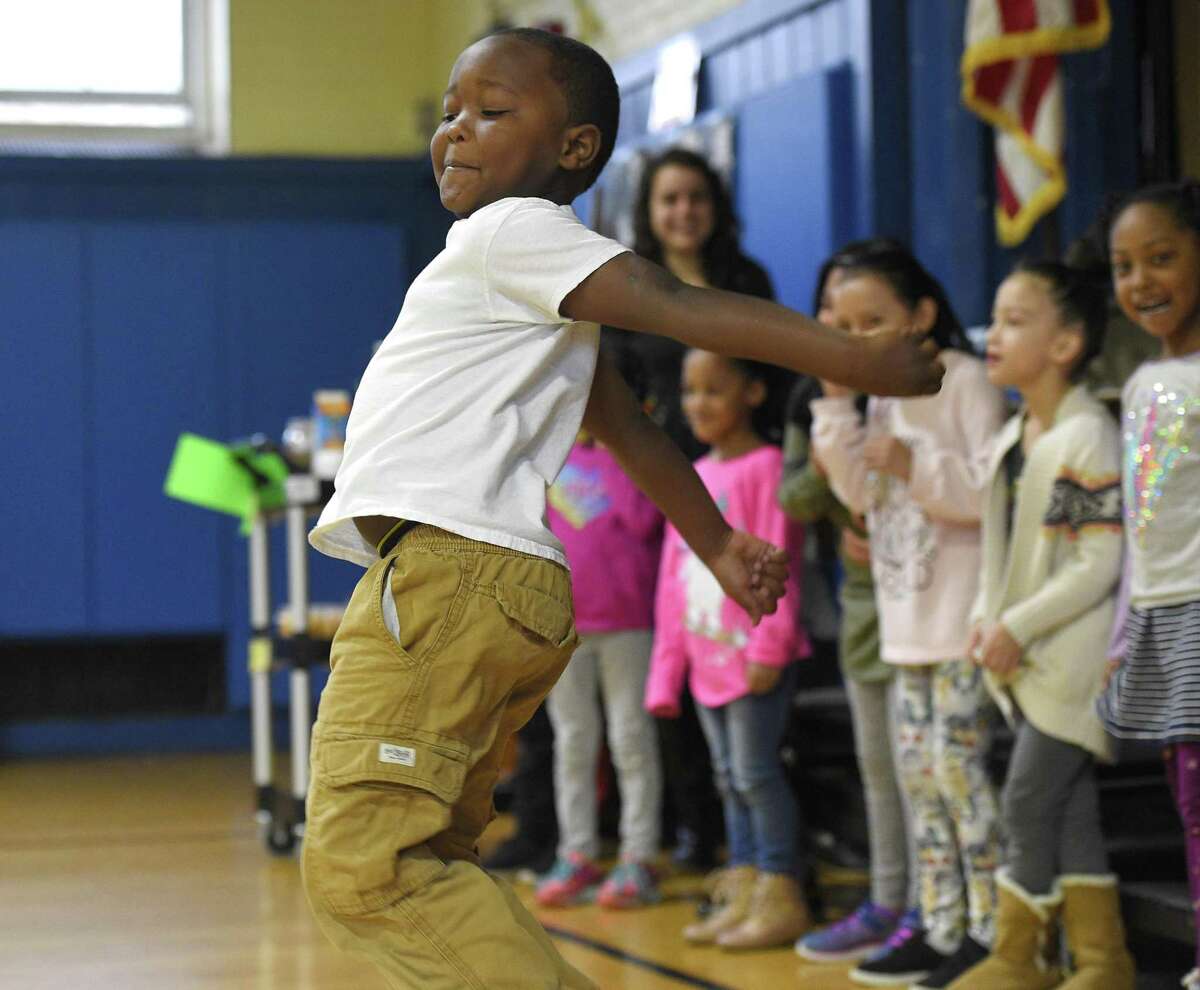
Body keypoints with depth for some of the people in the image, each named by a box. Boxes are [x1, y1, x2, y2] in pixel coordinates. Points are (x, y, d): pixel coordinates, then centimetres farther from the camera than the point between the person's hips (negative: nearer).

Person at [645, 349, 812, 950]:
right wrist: (667, 666, 14)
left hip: (753, 657, -8)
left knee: (755, 772, -6)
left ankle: (781, 896, 1)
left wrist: (768, 647, -18)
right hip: (706, 659, 8)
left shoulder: (765, 467, -9)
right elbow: (672, 579, 16)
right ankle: (742, 892, 16)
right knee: (728, 777, 11)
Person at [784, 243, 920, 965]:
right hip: (861, 594, 8)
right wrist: (821, 470, -13)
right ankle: (887, 906, 23)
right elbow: (793, 499, 5)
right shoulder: (814, 397, 7)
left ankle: (924, 912, -1)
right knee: (877, 763, 14)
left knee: (915, 759, -7)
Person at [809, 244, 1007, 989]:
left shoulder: (967, 382, -10)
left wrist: (915, 466, -27)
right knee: (917, 767, 9)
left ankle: (993, 929, -4)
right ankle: (942, 928, 15)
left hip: (965, 612, -8)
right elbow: (858, 492, 8)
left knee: (956, 762, -10)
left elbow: (993, 491, -16)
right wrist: (836, 402, 3)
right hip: (907, 612, 8)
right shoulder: (882, 397, 13)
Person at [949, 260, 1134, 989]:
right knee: (1069, 807, 10)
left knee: (1030, 799, -6)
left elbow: (1101, 564, -20)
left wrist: (1019, 628, -19)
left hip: (1072, 657, -8)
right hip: (1026, 657, 8)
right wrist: (988, 618, 3)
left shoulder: (1088, 438, -15)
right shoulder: (1012, 439, 12)